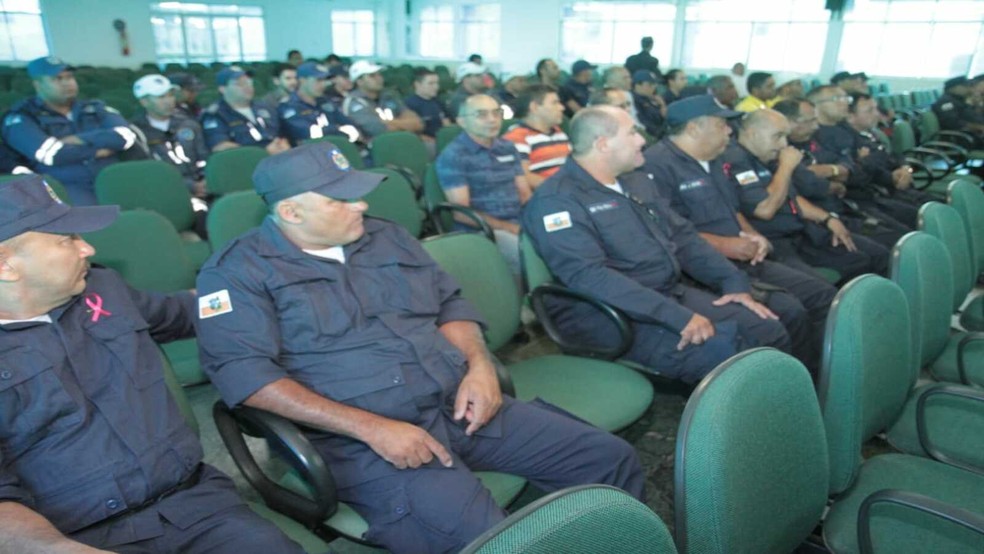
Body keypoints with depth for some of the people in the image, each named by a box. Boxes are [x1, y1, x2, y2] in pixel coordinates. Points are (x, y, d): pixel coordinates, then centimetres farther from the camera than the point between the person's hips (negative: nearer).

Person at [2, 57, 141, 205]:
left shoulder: (94, 108, 19)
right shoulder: (21, 118, 7)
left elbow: (125, 136, 0)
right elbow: (50, 154, -11)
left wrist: (77, 141, -5)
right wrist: (100, 147, -1)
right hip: (65, 187, -3)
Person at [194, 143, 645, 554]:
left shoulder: (386, 237, 15)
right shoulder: (239, 271, -2)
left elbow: (450, 304, 18)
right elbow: (246, 374, -14)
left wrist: (479, 365, -3)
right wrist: (371, 427, -21)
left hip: (460, 407, 6)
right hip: (360, 441, -5)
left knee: (610, 458, 1)